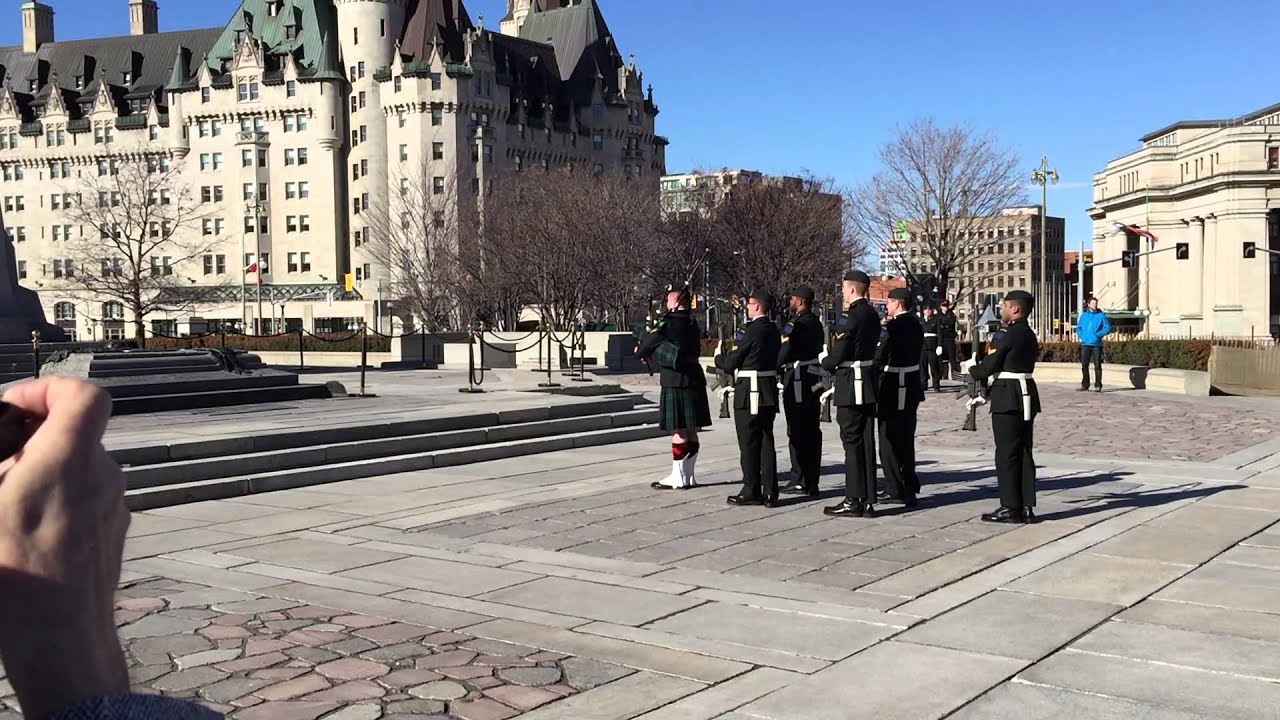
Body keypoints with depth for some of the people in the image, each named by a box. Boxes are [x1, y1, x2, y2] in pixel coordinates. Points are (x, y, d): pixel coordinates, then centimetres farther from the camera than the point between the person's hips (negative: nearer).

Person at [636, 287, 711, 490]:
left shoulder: (671, 321, -11)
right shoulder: (692, 323, 14)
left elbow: (650, 342, -9)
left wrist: (641, 351, 15)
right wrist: (651, 353, 16)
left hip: (677, 383, -8)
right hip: (695, 380, 8)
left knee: (679, 431, -3)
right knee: (691, 431, 10)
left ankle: (678, 477, 2)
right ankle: (688, 475, 17)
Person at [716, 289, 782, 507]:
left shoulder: (753, 330, -16)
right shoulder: (774, 330, 9)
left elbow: (731, 362, -12)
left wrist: (719, 358, 12)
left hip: (750, 393, -8)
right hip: (769, 390, 8)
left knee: (749, 443, 1)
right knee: (766, 442, 10)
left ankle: (751, 492, 7)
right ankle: (770, 493, 10)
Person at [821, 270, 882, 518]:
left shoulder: (853, 317, -17)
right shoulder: (873, 315, 11)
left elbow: (838, 356, -17)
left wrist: (825, 363, 3)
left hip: (852, 385, -9)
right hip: (869, 383, 9)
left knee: (852, 443, -3)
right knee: (866, 442, 10)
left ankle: (853, 500, 1)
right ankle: (868, 501, 14)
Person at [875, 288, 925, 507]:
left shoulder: (896, 326, -17)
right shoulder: (916, 324, 10)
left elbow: (881, 356, -20)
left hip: (894, 389, -9)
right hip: (912, 387, 9)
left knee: (890, 439, 0)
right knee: (906, 439, 15)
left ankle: (896, 490, 2)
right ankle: (909, 488, 21)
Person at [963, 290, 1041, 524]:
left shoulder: (1010, 335, -15)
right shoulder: (1029, 335, 14)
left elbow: (990, 366, -11)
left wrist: (972, 368, 9)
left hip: (1008, 399, -9)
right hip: (1026, 396, 9)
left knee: (1007, 454, -3)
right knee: (1023, 453, 10)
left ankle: (1010, 508, 0)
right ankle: (1026, 507, 12)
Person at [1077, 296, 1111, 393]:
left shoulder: (1101, 315, 2)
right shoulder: (1083, 315, 12)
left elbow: (1107, 328, -1)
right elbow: (1078, 327, 17)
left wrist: (1098, 334, -13)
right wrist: (1081, 335, -1)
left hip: (1096, 344, -3)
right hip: (1085, 344, 3)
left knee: (1097, 365, -2)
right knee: (1084, 365, 4)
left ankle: (1098, 386, 2)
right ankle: (1085, 385, 12)